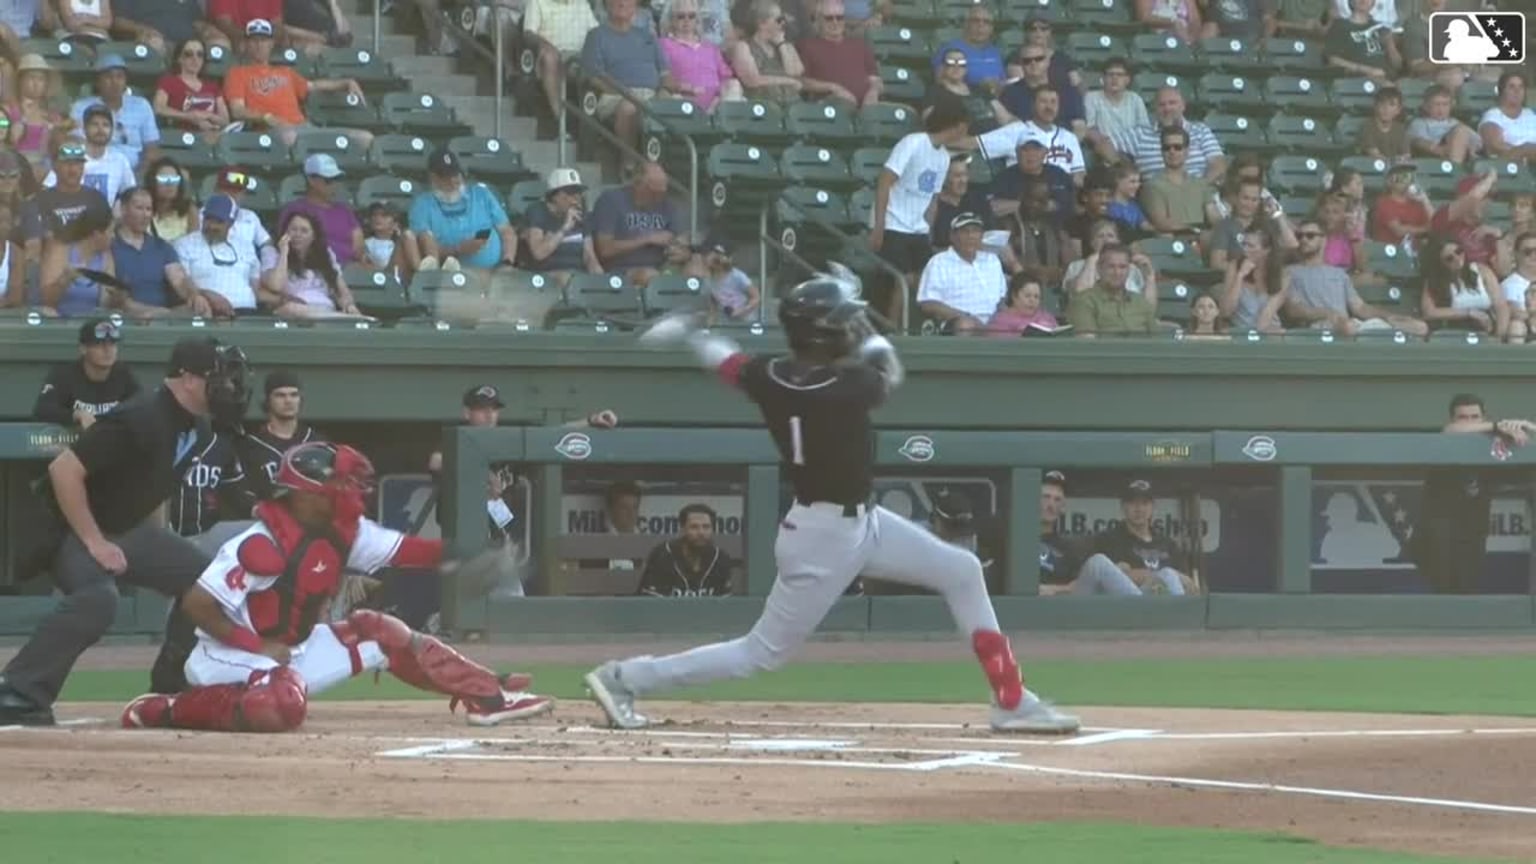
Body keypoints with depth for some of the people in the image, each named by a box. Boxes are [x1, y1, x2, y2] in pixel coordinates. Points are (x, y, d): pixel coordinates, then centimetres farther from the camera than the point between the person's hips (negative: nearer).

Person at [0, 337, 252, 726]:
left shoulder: (190, 423, 2)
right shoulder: (140, 420, -26)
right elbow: (63, 470, -29)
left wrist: (156, 545, 11)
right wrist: (93, 543, -26)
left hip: (129, 529, 10)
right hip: (74, 529, -10)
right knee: (97, 598, -36)